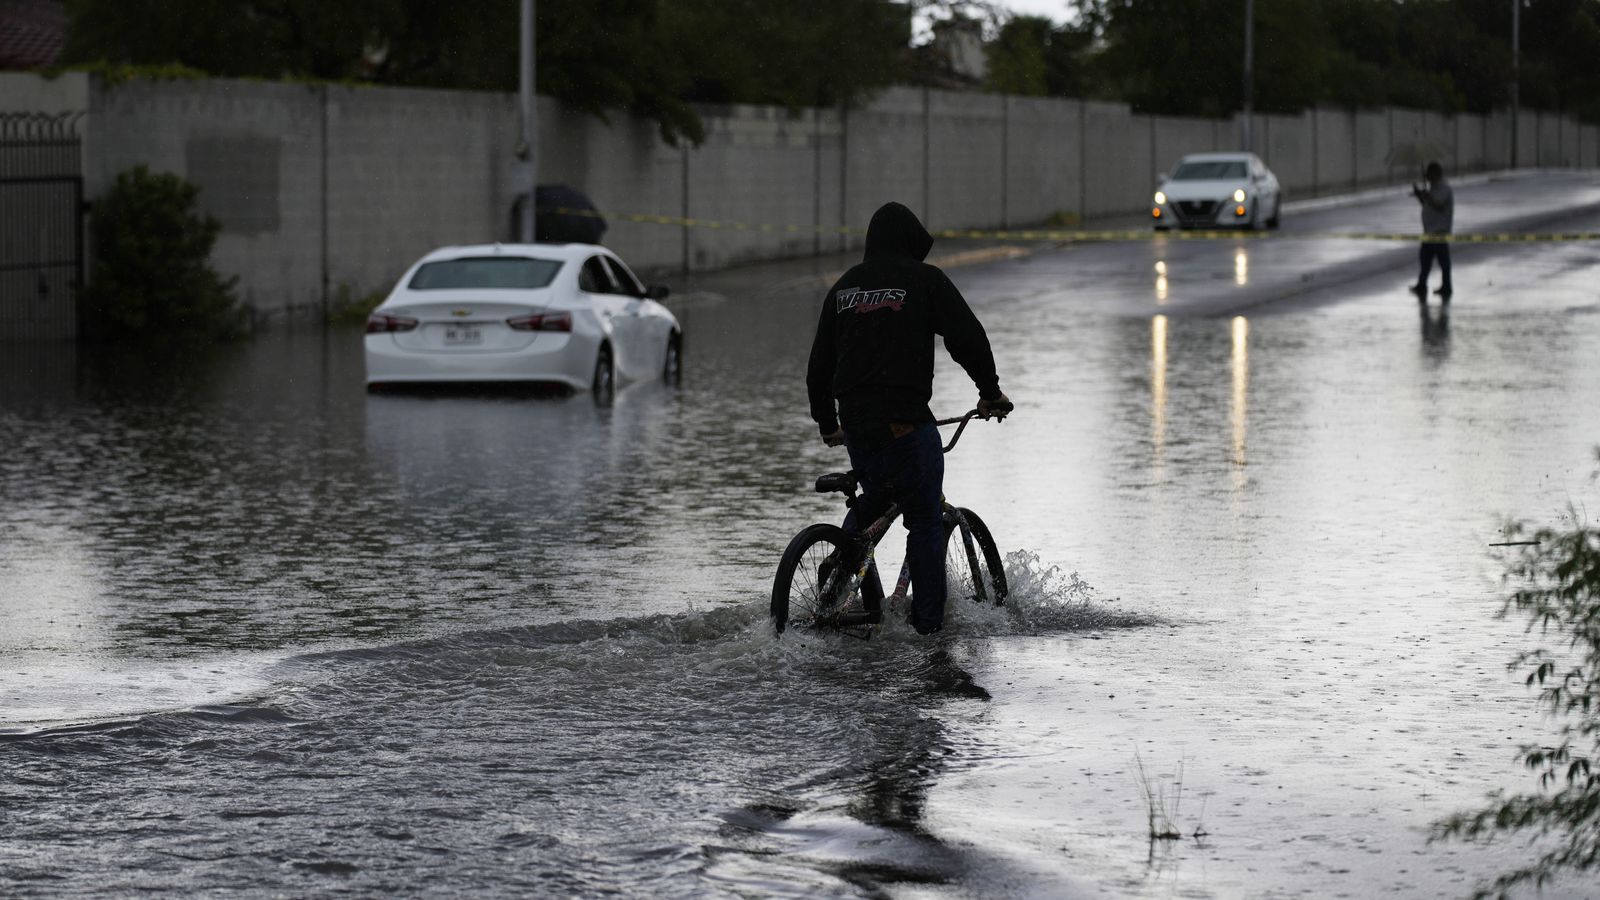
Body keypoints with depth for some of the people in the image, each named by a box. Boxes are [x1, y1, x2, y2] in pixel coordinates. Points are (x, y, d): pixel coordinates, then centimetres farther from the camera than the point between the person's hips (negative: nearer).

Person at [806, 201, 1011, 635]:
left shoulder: (844, 287, 15)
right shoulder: (925, 280, 1)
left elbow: (820, 364, 19)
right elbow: (968, 338, -6)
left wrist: (826, 423, 30)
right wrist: (991, 392, 7)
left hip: (855, 422, 5)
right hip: (907, 422, -5)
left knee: (873, 499, 28)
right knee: (925, 521, 5)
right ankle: (927, 623, 3)